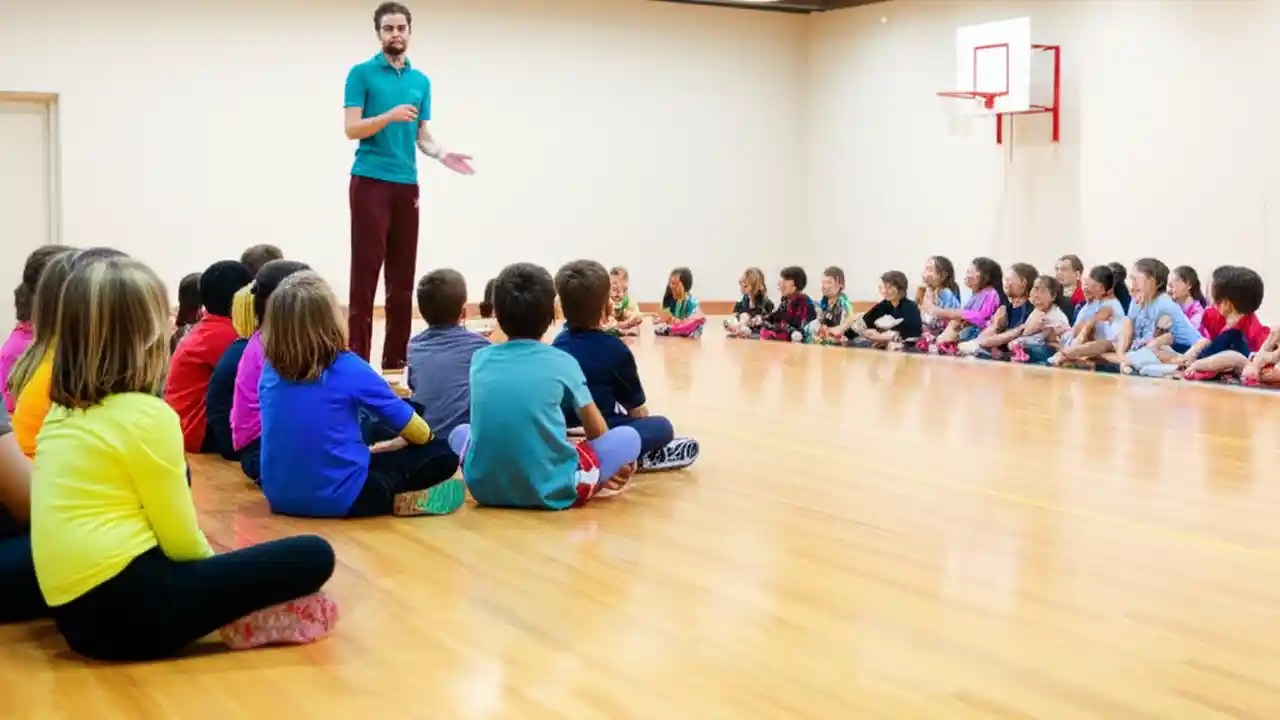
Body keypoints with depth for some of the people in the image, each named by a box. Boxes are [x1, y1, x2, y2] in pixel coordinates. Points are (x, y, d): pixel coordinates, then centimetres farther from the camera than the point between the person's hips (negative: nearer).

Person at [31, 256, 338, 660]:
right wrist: (215, 576, 15)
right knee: (313, 556, -7)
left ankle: (232, 608, 13)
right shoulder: (147, 415, -10)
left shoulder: (60, 413, 13)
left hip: (75, 611, 8)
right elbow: (180, 539, -6)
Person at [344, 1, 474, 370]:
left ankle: (396, 360, 13)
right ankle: (358, 360, -3)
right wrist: (390, 116, -23)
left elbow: (422, 136, 14)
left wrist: (442, 154, -6)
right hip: (370, 181, -5)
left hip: (407, 185, 5)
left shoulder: (421, 81, 14)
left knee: (403, 276, 6)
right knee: (366, 272, -6)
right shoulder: (362, 74, 0)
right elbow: (352, 129, -8)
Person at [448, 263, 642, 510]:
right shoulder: (562, 362, -1)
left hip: (484, 488, 2)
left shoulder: (480, 359, 6)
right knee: (629, 437, 13)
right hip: (551, 490, -2)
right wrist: (608, 467, 31)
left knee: (460, 432, 33)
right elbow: (596, 430, 11)